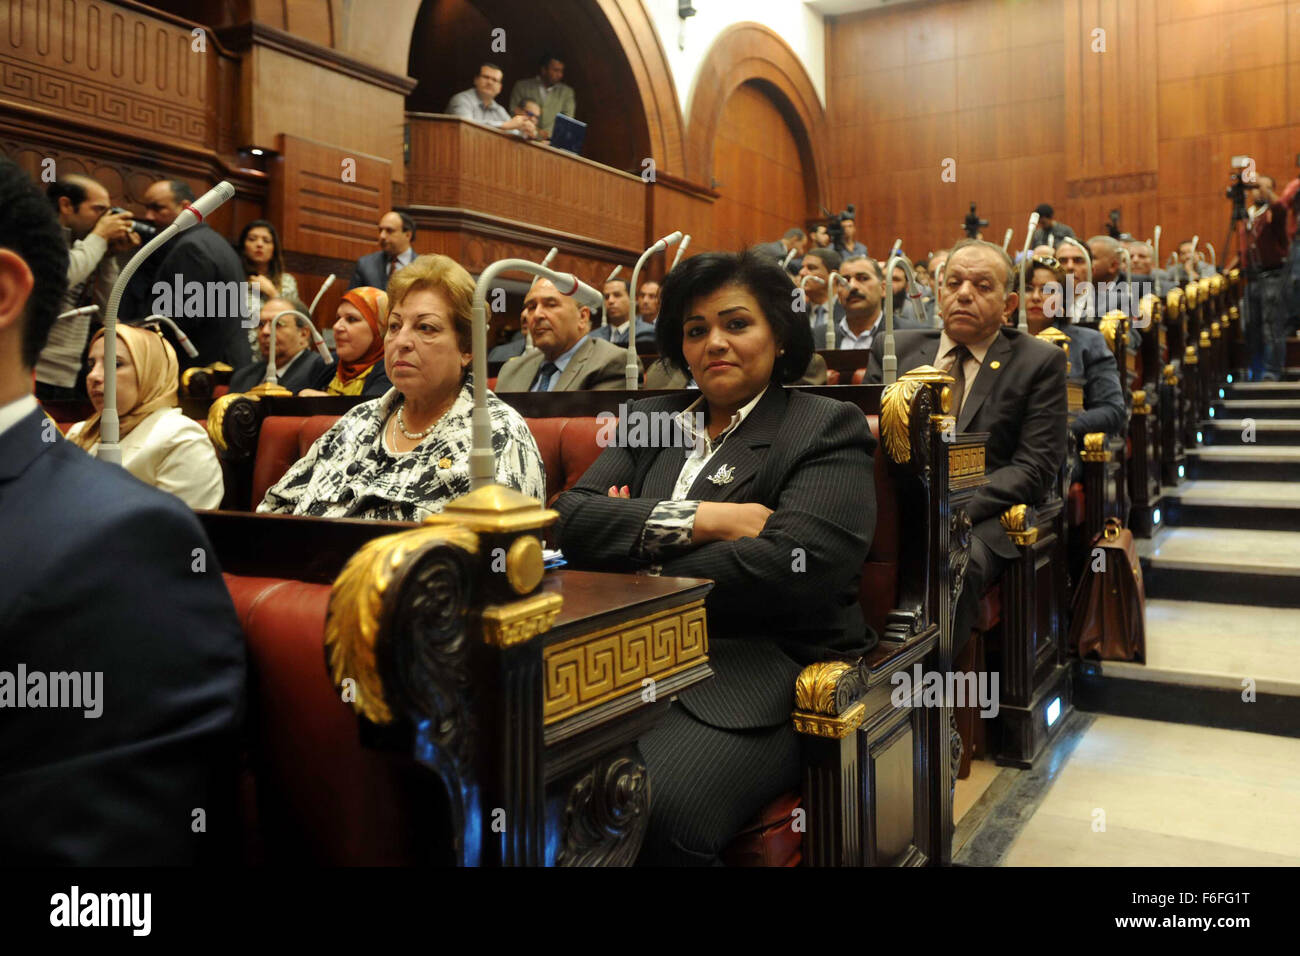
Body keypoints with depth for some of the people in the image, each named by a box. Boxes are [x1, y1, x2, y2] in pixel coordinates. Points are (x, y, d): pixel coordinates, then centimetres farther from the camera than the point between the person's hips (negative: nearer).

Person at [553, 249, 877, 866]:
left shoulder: (827, 430, 5)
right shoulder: (652, 421, 21)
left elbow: (789, 565, -13)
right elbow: (569, 518, 5)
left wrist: (641, 576, -4)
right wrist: (702, 518, -8)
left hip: (765, 667, -4)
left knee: (653, 810, -32)